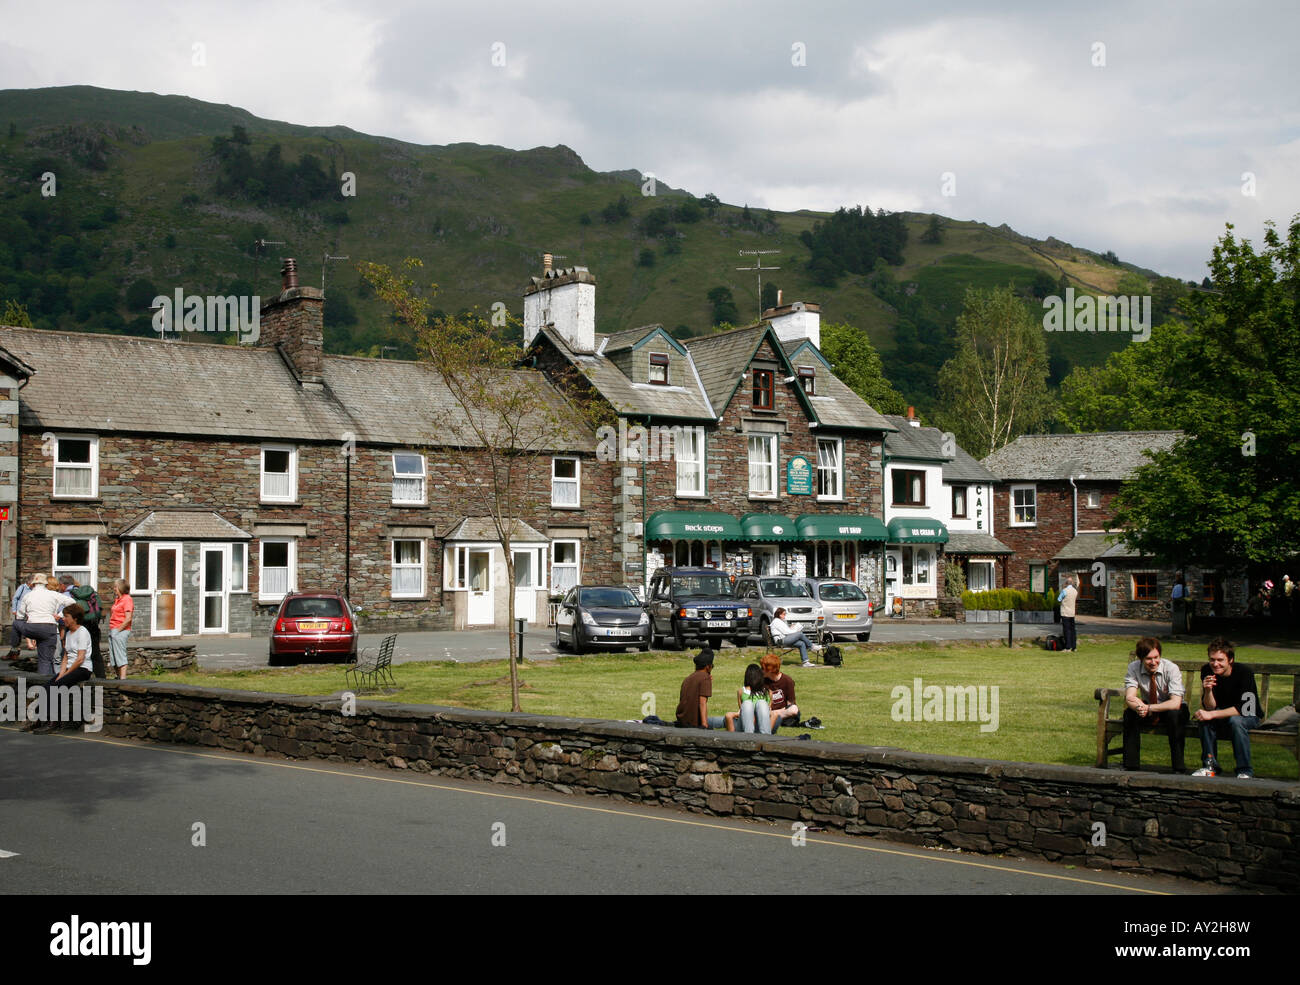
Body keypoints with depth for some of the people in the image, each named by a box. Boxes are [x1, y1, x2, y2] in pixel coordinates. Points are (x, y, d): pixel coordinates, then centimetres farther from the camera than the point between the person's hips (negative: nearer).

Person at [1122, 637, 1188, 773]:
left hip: (1171, 710, -2)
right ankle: (1130, 765, -20)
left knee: (1175, 714, -35)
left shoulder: (1171, 668, -23)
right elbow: (1129, 697, -24)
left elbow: (1176, 703, -32)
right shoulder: (1134, 668, -14)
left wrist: (1149, 708, -43)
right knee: (1129, 713, -26)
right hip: (1149, 711, 3)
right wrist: (1138, 707, -48)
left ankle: (1179, 768, -27)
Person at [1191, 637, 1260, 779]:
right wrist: (1208, 690, -35)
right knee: (1203, 717, -26)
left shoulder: (1244, 672, -24)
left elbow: (1244, 709, -29)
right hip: (1224, 715, 4)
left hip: (1249, 717, -4)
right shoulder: (1207, 671, -12)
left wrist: (1212, 714, -35)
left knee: (1235, 720, -35)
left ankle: (1245, 770, -24)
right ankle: (1210, 765, -17)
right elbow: (1210, 707, -14)